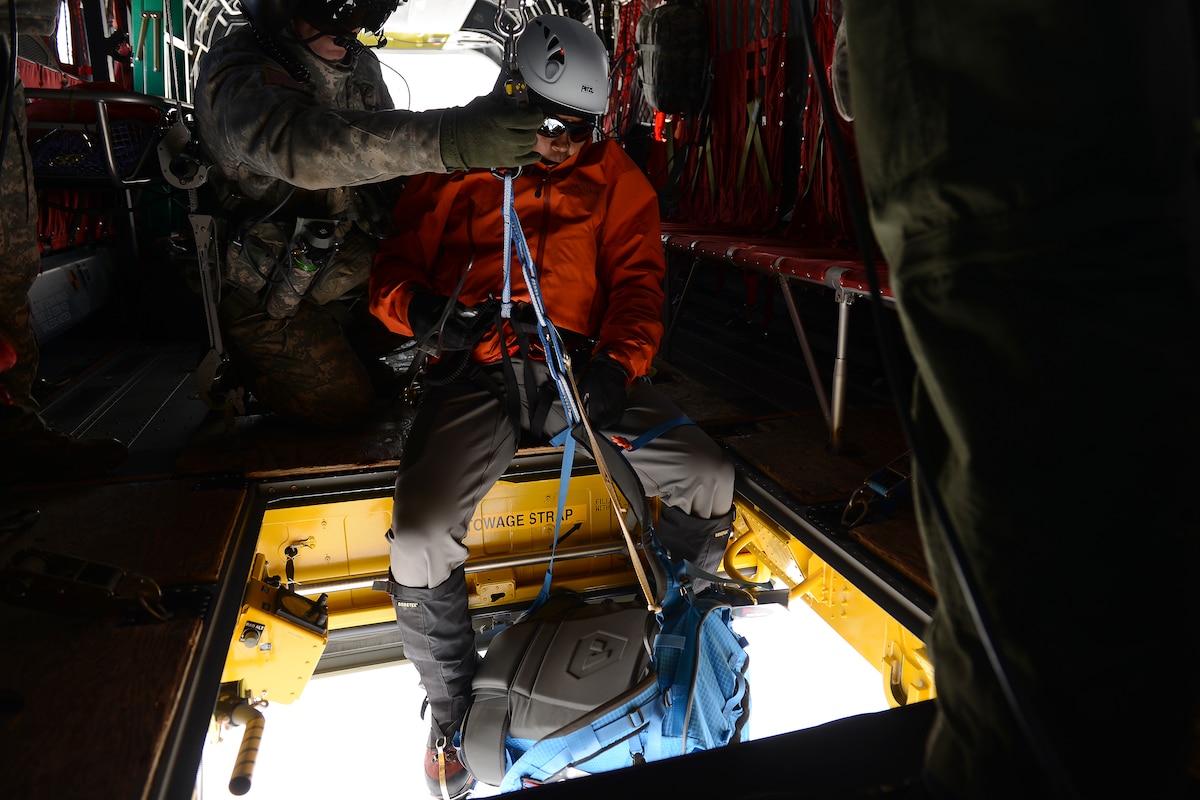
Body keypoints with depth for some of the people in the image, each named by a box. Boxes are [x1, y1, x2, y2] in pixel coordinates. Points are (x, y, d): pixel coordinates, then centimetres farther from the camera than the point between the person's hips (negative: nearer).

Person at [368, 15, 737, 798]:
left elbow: (637, 278, 2)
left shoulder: (612, 175, 13)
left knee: (711, 478, -16)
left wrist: (620, 363, -19)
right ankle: (452, 704, 7)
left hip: (579, 365, 2)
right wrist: (424, 309, -18)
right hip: (478, 373, -1)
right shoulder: (454, 172, 10)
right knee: (419, 538, -25)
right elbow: (395, 269, 8)